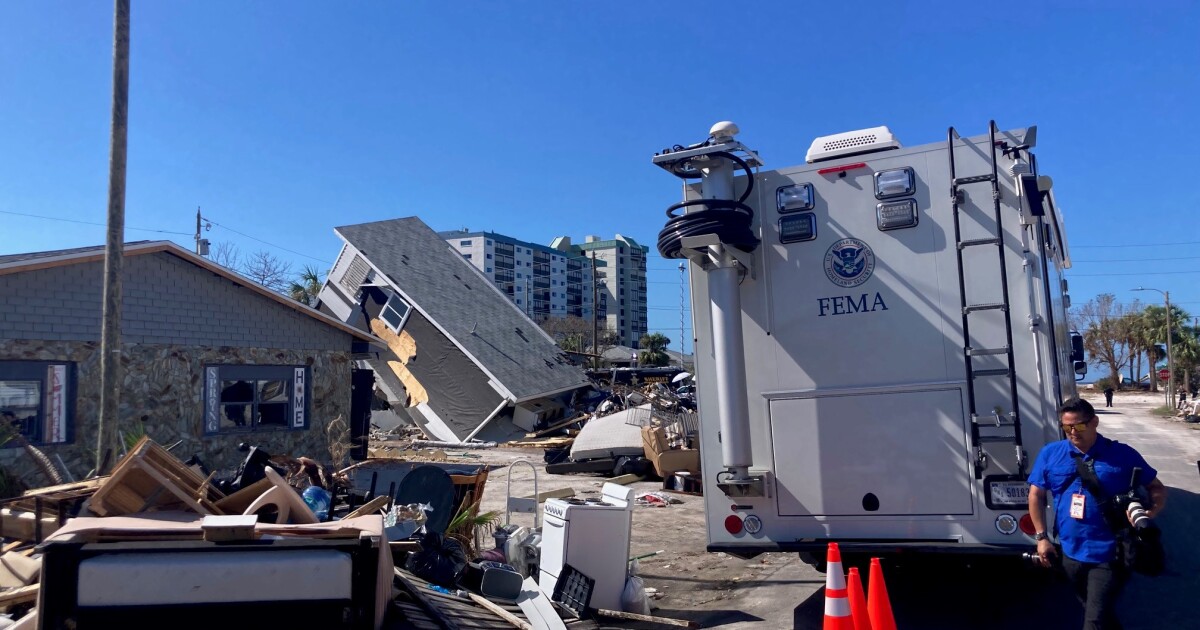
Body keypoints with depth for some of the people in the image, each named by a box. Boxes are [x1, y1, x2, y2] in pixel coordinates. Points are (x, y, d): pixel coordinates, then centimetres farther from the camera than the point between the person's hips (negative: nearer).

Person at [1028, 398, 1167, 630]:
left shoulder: (1122, 454, -5)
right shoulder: (1050, 454, 0)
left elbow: (1157, 488, 3)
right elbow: (1036, 495, 7)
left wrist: (1152, 510, -19)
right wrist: (1041, 537, 2)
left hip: (1109, 556, -3)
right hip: (1070, 553, 4)